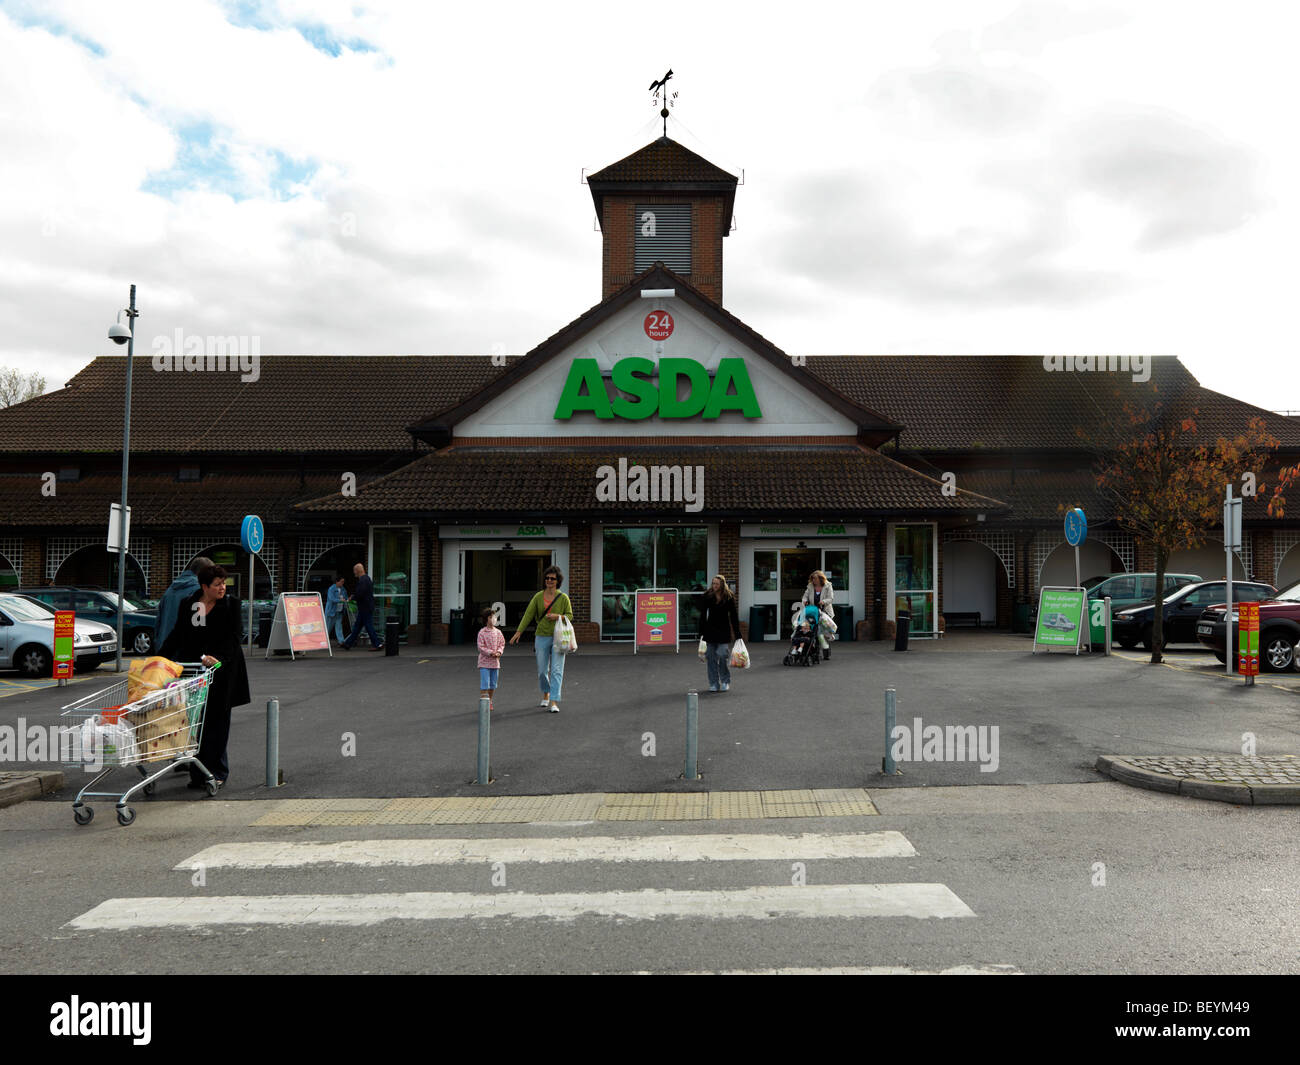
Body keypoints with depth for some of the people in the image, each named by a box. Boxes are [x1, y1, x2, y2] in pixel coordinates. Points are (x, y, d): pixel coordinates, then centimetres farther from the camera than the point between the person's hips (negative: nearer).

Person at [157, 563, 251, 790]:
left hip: (221, 671, -2)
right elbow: (177, 635, 13)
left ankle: (217, 772, 8)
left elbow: (232, 638, -8)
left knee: (217, 722, 1)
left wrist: (217, 657, -24)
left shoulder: (230, 606, -1)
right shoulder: (188, 605, 7)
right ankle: (198, 773, 10)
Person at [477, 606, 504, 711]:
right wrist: (491, 652, -18)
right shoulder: (482, 632, -8)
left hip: (495, 662, 5)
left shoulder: (498, 632, 6)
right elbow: (481, 647, -10)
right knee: (484, 684, -8)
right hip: (484, 662, -5)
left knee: (493, 684, 12)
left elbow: (502, 644, 10)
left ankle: (489, 702, 24)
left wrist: (499, 652, -9)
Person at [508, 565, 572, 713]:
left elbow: (570, 616, 4)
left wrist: (558, 616, -16)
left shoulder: (563, 598, -2)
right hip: (542, 638, 2)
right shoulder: (538, 597, 1)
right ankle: (546, 693, 37)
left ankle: (554, 702, -13)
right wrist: (519, 631, -11)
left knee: (556, 670, -10)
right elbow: (528, 615, -2)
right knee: (542, 671, 9)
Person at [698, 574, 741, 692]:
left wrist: (738, 635, -2)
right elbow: (702, 616, 3)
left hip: (724, 631, -2)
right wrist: (701, 633, -4)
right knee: (711, 657, 2)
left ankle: (725, 682, 9)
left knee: (723, 655, -10)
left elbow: (734, 616, 0)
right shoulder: (707, 597, 0)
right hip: (710, 629, 2)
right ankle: (714, 684, 11)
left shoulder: (729, 598, -3)